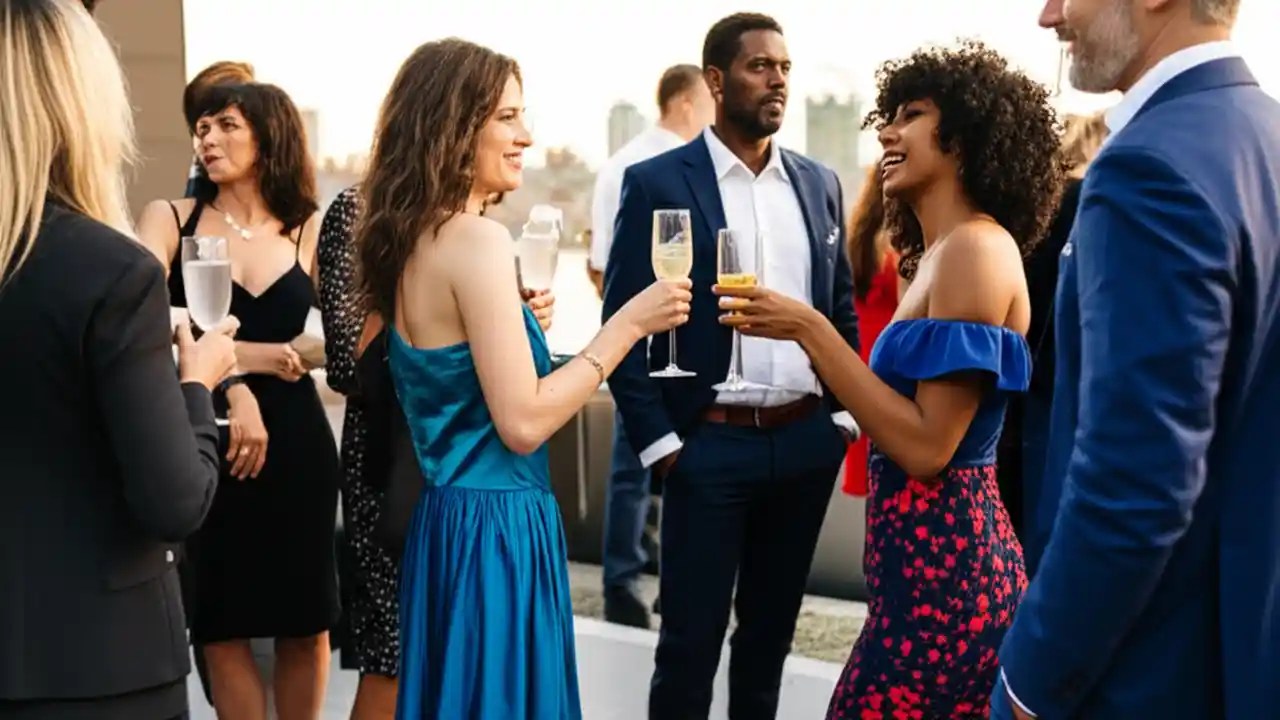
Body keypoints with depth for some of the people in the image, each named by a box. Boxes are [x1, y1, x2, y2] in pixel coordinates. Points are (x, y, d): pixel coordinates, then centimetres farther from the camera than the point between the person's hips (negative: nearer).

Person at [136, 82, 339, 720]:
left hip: (295, 442, 1)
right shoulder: (169, 219, 2)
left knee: (306, 623, 9)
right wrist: (232, 380, -21)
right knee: (221, 626, 6)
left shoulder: (311, 231, 5)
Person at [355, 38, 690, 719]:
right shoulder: (476, 238, -18)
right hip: (495, 525, -9)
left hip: (445, 517, 9)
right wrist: (627, 324, -16)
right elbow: (523, 423, -20)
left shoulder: (416, 237, 9)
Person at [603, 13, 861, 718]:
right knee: (689, 641, 3)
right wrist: (658, 440, -12)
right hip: (710, 446, -4)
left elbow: (842, 308, 15)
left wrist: (844, 412, 6)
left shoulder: (818, 182, 9)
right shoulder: (656, 183, -5)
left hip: (806, 441, 5)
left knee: (771, 630, 16)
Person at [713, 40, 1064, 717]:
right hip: (934, 558, 10)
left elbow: (926, 445, -21)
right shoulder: (941, 251, 14)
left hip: (943, 564, -10)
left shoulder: (976, 247, -15)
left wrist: (809, 329, -18)